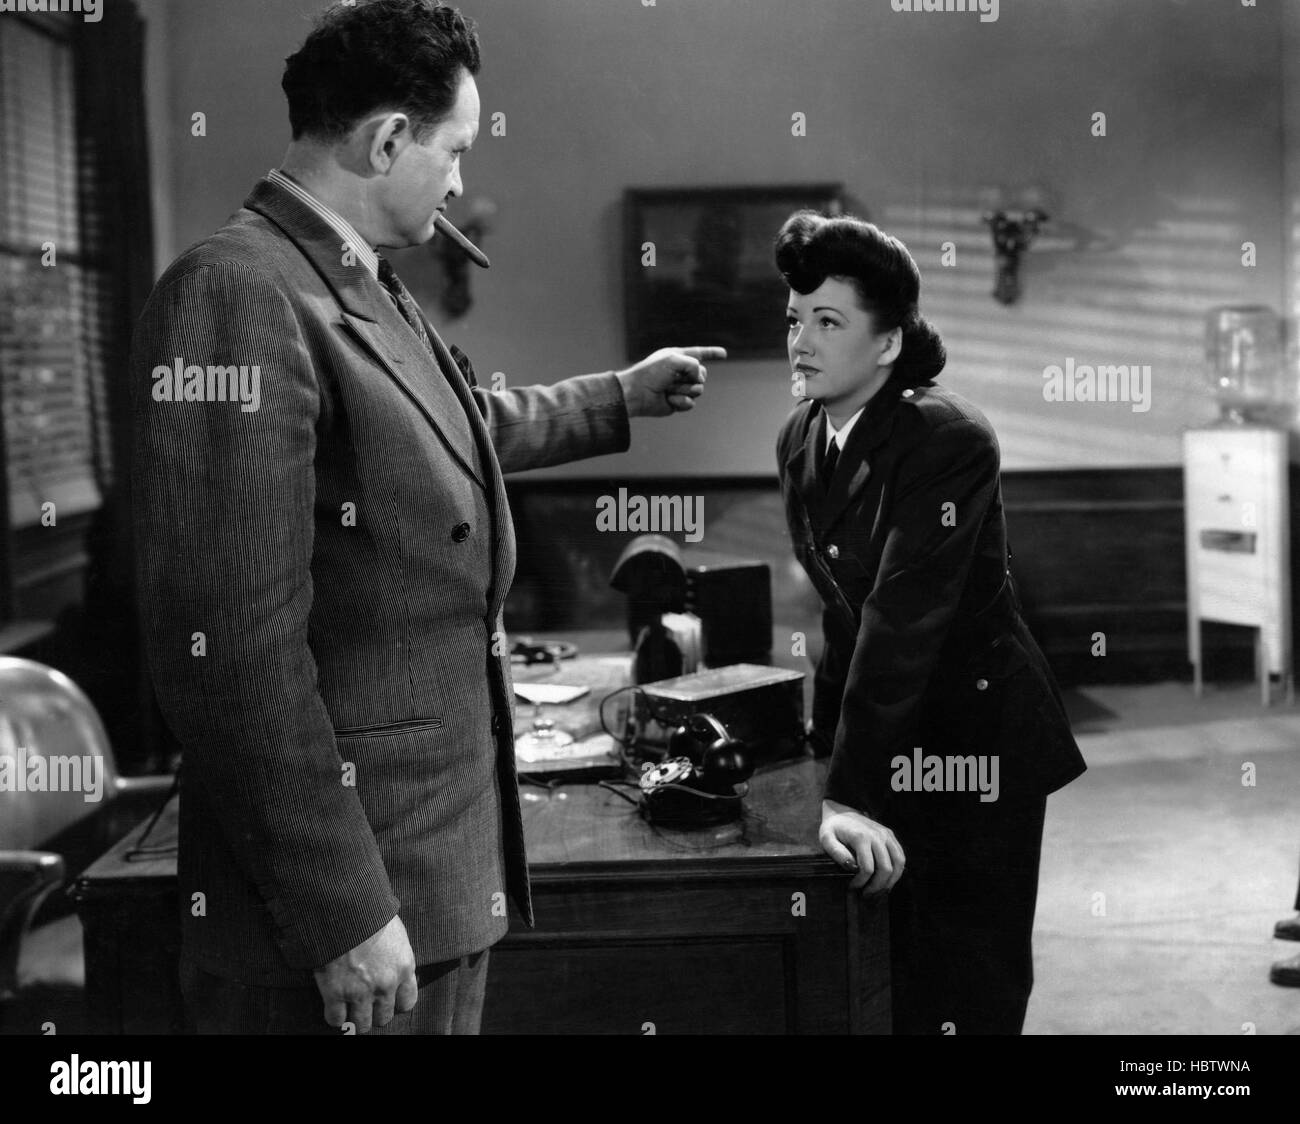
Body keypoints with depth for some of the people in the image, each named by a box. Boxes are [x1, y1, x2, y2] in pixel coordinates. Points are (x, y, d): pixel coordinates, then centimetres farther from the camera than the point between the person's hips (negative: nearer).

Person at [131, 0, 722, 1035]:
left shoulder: (368, 292, 9)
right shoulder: (239, 296, -19)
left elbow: (477, 424, 30)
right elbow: (232, 649, -24)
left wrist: (623, 397, 42)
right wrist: (343, 916, -23)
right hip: (348, 897, -9)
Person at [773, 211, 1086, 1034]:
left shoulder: (949, 439, -22)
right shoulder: (800, 440, 1)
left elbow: (904, 618, -30)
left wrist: (849, 795, -34)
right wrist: (828, 742, 9)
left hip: (975, 734, -7)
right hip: (885, 736, 7)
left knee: (972, 992, 1)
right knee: (897, 975, 15)